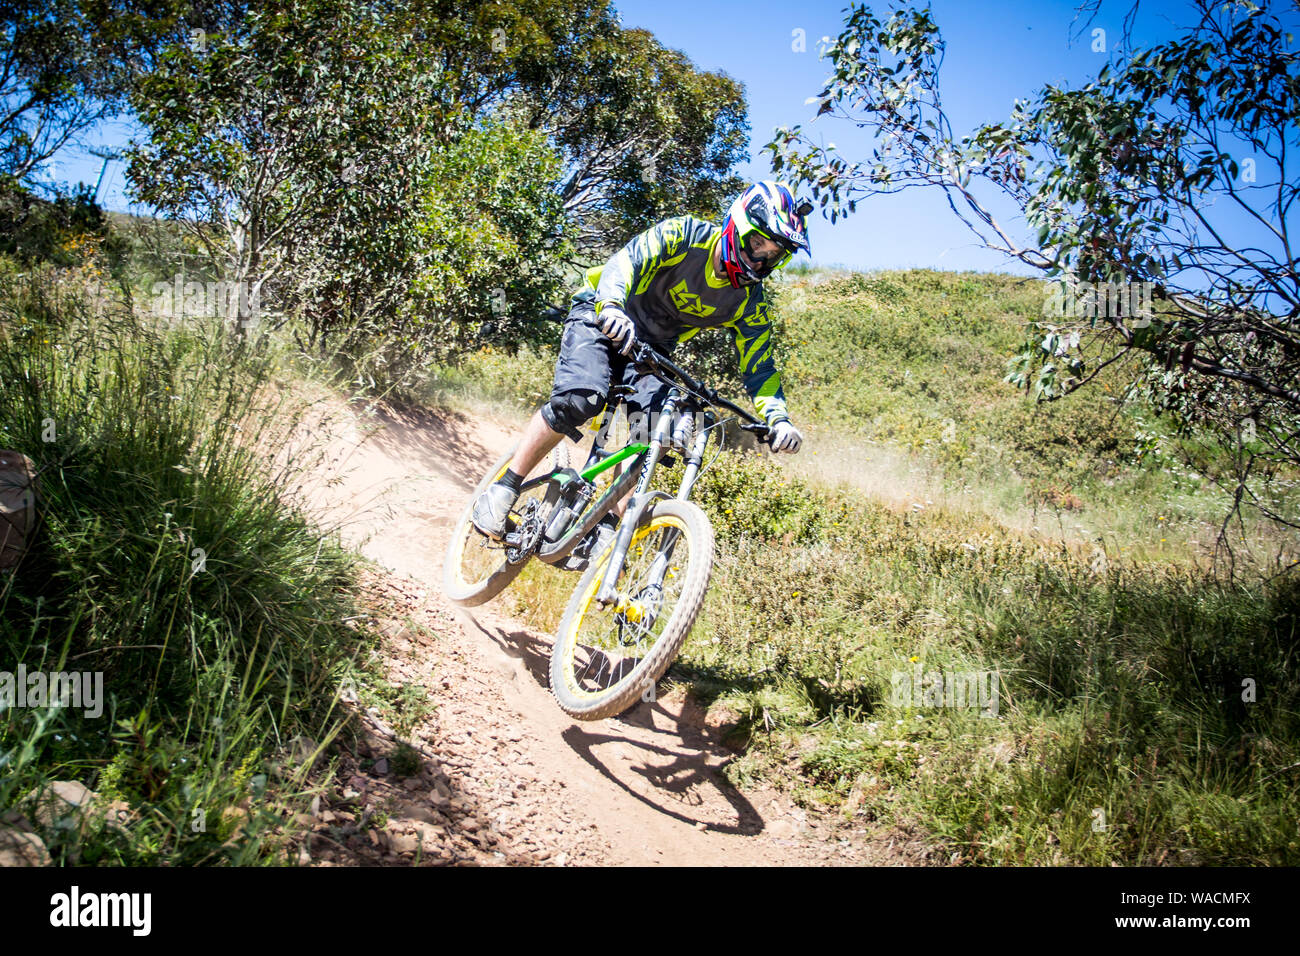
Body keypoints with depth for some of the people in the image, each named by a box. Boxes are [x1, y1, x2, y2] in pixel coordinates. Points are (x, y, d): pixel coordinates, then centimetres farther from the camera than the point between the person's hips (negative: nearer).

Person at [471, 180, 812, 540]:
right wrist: (611, 306, -54)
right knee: (580, 400, -28)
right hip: (601, 318, -4)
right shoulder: (683, 235, -20)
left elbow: (759, 367, -6)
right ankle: (504, 489, -14)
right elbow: (626, 260, -32)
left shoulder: (750, 304, -8)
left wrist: (778, 418, -25)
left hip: (650, 348, 5)